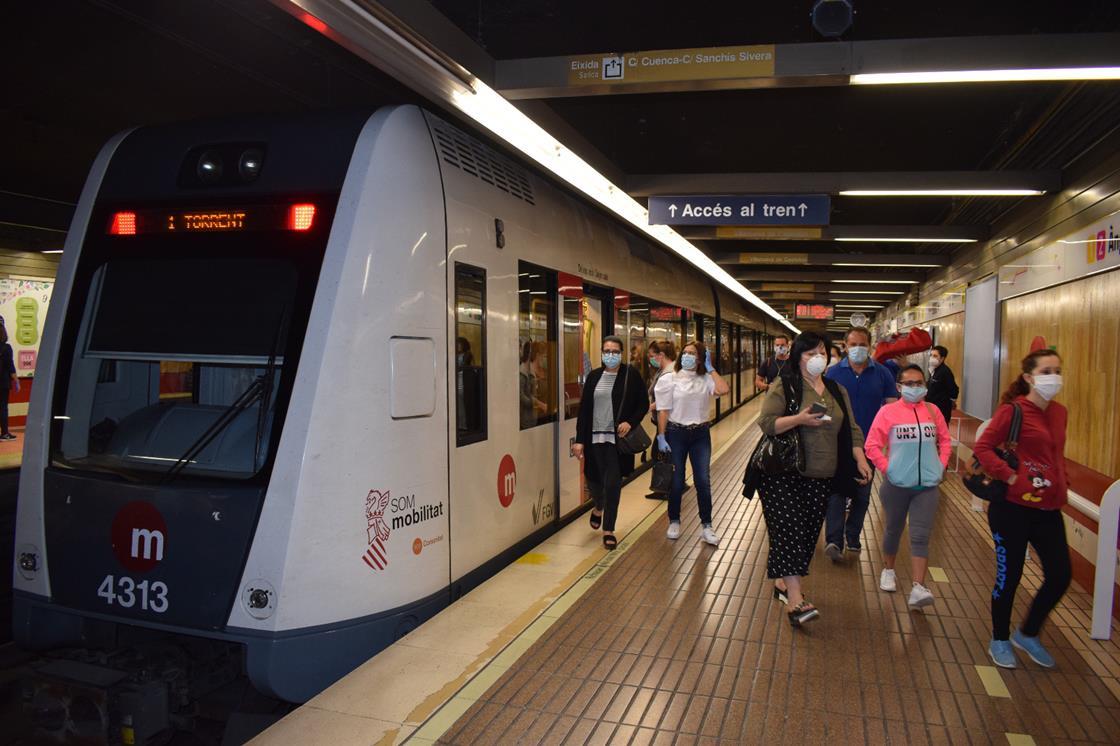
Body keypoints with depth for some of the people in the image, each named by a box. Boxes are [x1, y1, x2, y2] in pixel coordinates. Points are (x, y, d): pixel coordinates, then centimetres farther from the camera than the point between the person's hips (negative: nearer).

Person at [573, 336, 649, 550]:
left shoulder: (631, 375, -2)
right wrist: (580, 440, 0)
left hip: (618, 438, -3)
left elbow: (644, 404, 2)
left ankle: (608, 530, 12)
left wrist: (630, 422, -15)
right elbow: (584, 409, 5)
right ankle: (599, 507, 46)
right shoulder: (594, 376, 6)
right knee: (593, 478, 11)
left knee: (613, 483, -3)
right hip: (595, 437, 3)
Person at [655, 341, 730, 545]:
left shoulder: (706, 379, 1)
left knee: (703, 481, 2)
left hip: (701, 434, 2)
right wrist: (661, 437, -10)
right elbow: (663, 411, -5)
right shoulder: (669, 380, -4)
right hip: (676, 433, -2)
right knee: (676, 482, 8)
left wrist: (710, 368, -11)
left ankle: (706, 526, 15)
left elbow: (724, 390, -19)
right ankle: (674, 522, 27)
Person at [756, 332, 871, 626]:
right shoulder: (784, 387, -6)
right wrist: (799, 418, -25)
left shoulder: (837, 390, 13)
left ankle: (782, 582, 25)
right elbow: (766, 424, -13)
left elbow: (851, 430, 14)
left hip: (820, 478, 6)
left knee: (808, 533, 9)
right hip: (784, 476, -6)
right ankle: (795, 600, -14)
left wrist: (861, 460, 2)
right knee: (790, 530, -12)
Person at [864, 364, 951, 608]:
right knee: (893, 530, 17)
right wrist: (886, 468, -12)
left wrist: (941, 465, 3)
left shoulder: (933, 411, 3)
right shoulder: (888, 411, -7)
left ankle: (918, 589, -8)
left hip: (928, 485, 1)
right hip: (897, 484, -1)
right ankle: (888, 571, 38)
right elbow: (872, 446, -6)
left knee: (921, 537, -5)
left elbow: (945, 441, 14)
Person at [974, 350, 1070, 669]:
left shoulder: (1059, 412, 8)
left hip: (1048, 509, 6)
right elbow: (982, 447, -15)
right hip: (1013, 508, -6)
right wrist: (1012, 477, -21)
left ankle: (1028, 634, 31)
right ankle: (1000, 641, 27)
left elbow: (1057, 455, 20)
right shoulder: (1014, 410, -11)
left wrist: (1062, 485, 7)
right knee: (1009, 575, 6)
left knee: (1060, 575, 8)